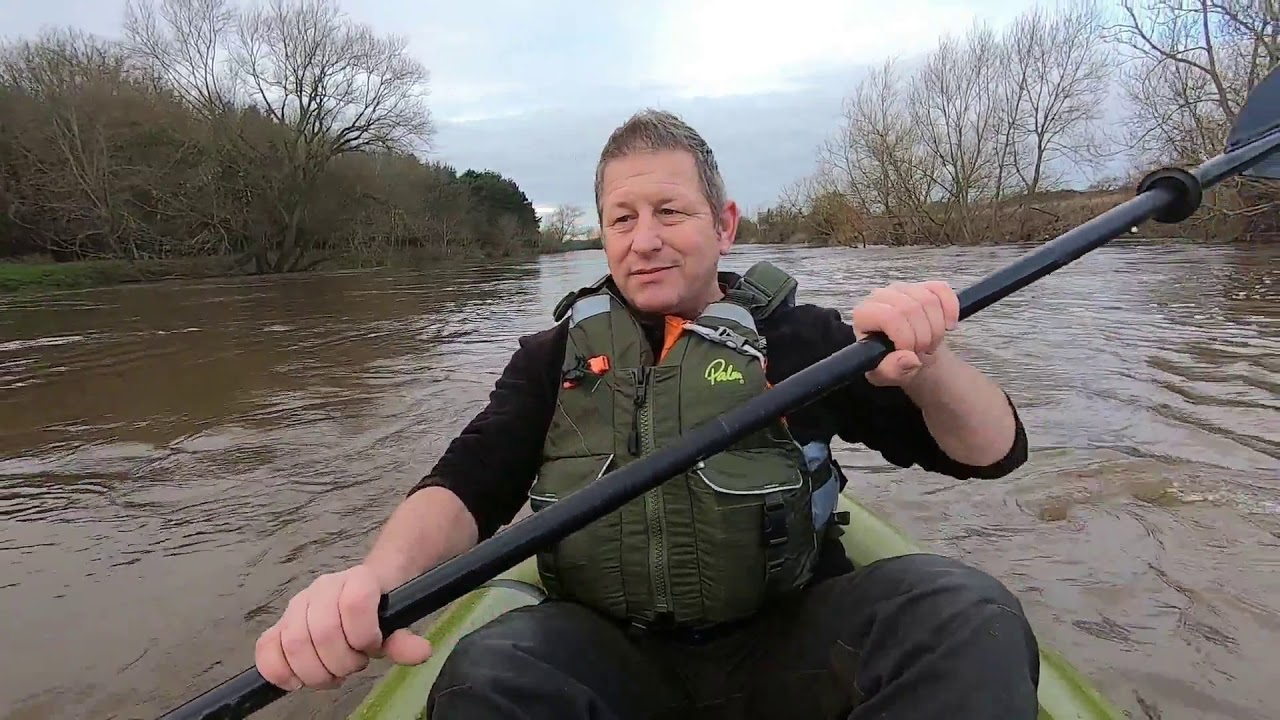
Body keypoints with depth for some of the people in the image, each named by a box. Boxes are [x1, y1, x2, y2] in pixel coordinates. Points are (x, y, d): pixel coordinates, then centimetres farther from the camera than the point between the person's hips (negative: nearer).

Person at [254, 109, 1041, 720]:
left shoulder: (799, 337, 2)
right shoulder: (556, 356, 6)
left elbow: (994, 451, -1)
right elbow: (467, 486, -5)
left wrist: (924, 365, -25)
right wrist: (378, 574, -28)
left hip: (786, 643, 1)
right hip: (609, 651, 1)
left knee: (965, 612, -25)